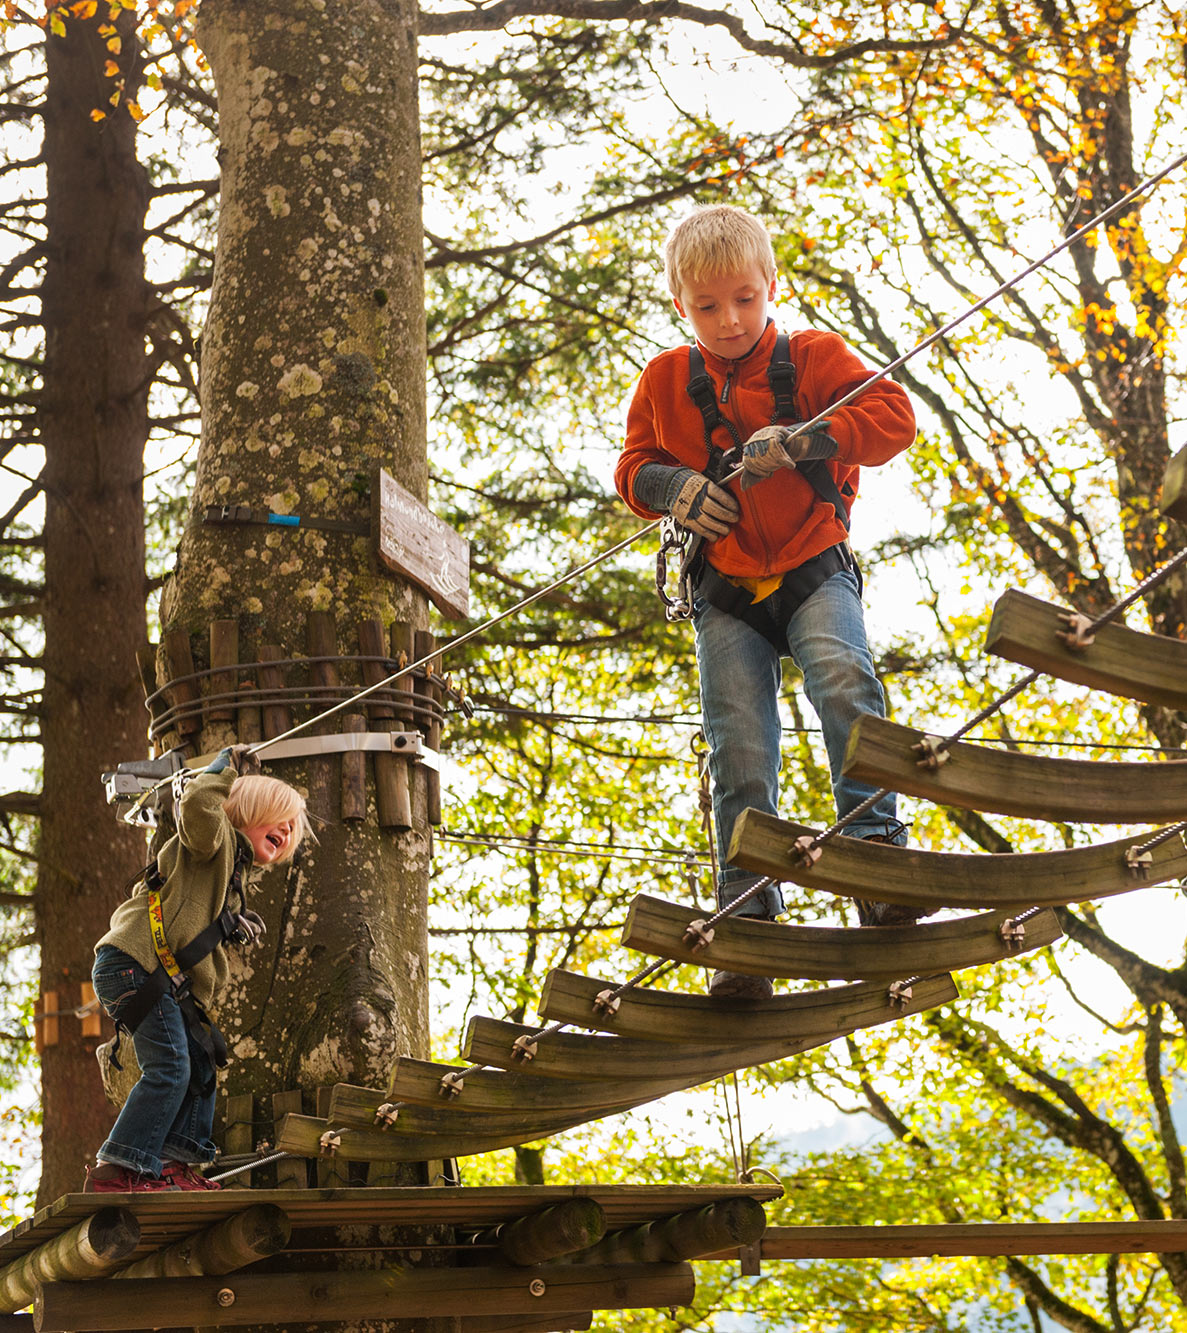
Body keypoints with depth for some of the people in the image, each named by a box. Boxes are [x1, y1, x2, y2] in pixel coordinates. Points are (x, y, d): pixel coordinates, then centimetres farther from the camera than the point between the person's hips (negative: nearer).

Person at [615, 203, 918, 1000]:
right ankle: (747, 914, -4)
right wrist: (673, 487, -6)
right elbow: (634, 470, 18)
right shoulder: (666, 383, 10)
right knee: (739, 747, -7)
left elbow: (894, 417, -7)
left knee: (843, 679, -31)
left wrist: (799, 439, -21)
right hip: (726, 590, 2)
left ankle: (875, 835, -26)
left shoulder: (811, 358, 2)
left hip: (814, 569, -2)